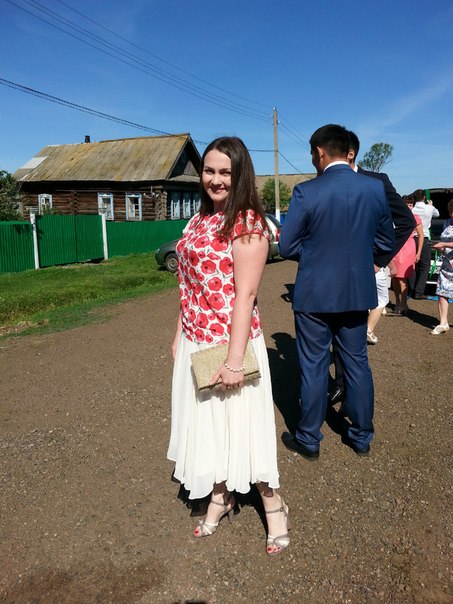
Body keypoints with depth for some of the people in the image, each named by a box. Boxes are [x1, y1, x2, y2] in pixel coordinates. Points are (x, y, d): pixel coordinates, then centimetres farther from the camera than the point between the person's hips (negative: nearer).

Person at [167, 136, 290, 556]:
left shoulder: (247, 221, -13)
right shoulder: (198, 220, 10)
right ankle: (220, 498, 39)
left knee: (241, 423, 7)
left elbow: (245, 293, -19)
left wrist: (235, 359, -21)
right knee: (206, 420, 17)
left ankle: (272, 505, 31)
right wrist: (180, 335, 14)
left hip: (230, 342, -7)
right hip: (195, 343, 7)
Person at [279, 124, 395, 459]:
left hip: (314, 294, -4)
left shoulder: (306, 192, -13)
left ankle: (309, 439, 24)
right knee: (357, 362, 17)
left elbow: (287, 246, -9)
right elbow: (386, 243, 6)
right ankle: (362, 435, 31)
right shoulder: (375, 188, -1)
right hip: (358, 293, 4)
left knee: (314, 366, 9)